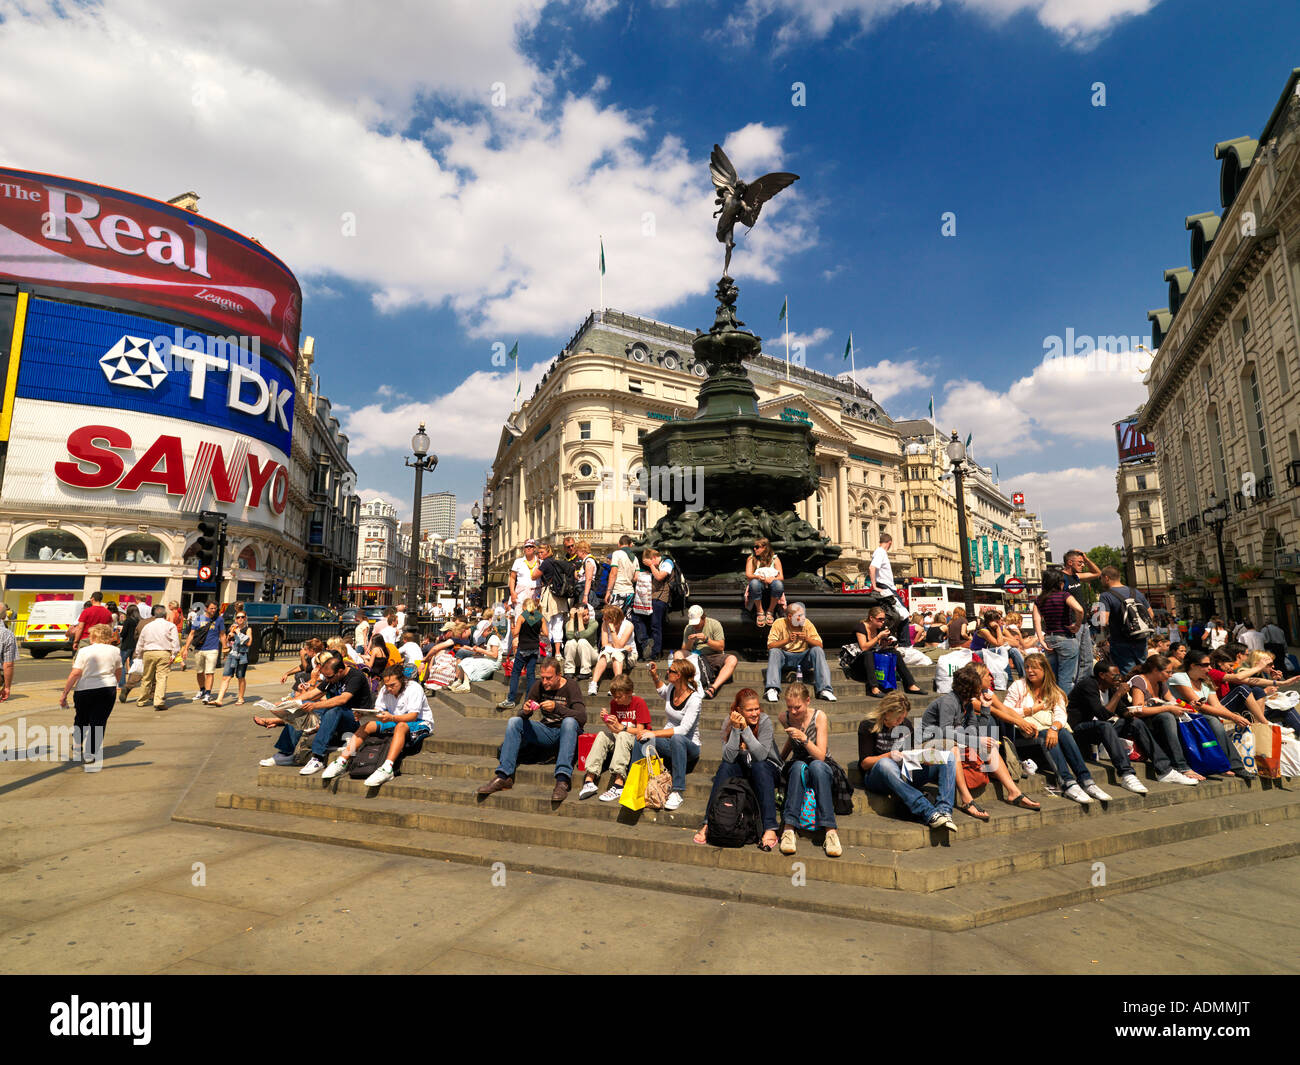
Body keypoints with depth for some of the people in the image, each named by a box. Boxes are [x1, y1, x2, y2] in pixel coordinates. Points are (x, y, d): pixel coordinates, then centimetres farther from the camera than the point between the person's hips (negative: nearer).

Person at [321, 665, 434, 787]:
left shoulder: (414, 688, -18)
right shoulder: (385, 690, 1)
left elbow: (413, 716, -27)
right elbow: (378, 711, -1)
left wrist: (391, 718, -42)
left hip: (420, 722, -7)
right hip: (395, 721, 7)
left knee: (400, 726, -39)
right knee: (368, 726, -11)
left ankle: (387, 768, -53)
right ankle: (342, 761, -12)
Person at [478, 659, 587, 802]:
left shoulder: (570, 687, -14)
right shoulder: (538, 685, -2)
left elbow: (582, 718, -26)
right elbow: (522, 714, 1)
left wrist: (557, 707, -38)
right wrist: (525, 711, -25)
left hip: (566, 733, -4)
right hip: (546, 732, 4)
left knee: (569, 721, -37)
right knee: (514, 722, -15)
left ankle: (562, 780, -44)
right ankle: (503, 776, -22)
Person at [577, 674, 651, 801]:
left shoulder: (639, 703, -10)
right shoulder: (614, 703, 5)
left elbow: (640, 730, -14)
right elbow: (614, 731, 2)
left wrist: (621, 727, -24)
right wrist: (606, 721, -17)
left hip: (638, 739, -5)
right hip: (619, 739, 6)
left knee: (622, 736, -35)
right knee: (602, 735, -21)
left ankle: (618, 785, -47)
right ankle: (589, 780, -32)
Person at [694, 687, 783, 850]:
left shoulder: (765, 722, -19)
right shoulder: (728, 723, -12)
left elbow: (761, 755, -29)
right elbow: (729, 757, -22)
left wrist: (745, 728, -35)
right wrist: (736, 729, -31)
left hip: (767, 770, -2)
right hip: (741, 769, 2)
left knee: (758, 767, -34)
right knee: (724, 767, -27)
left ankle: (770, 828, -38)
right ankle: (709, 823, -25)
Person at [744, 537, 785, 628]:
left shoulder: (774, 559, 7)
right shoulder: (751, 559, 8)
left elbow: (781, 577, -3)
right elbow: (748, 575, -6)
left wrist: (773, 578, -27)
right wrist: (758, 577, -29)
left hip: (770, 589, 0)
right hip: (758, 587, 0)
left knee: (779, 584, -35)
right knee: (754, 582, -37)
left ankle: (770, 611, -15)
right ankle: (760, 612, -21)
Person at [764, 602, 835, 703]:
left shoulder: (807, 623, -3)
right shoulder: (779, 623, -8)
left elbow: (819, 645, -7)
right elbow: (770, 645, -16)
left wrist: (807, 639, -26)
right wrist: (787, 640, -29)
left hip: (803, 657, 2)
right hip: (785, 658, -2)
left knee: (817, 650, -24)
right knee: (774, 652, -31)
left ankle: (824, 689, -30)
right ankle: (772, 689, -40)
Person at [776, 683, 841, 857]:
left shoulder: (819, 716, -14)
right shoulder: (785, 718, -3)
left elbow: (821, 756, -20)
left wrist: (804, 738, -33)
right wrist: (779, 761, 21)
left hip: (820, 769, -2)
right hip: (795, 769, 2)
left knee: (816, 765, -39)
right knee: (798, 766, -36)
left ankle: (831, 831, -43)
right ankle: (789, 829, -43)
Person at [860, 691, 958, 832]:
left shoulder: (906, 725, 13)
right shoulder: (868, 726, -5)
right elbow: (864, 763, -9)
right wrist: (889, 756, -24)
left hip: (906, 775, 6)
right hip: (877, 777, -6)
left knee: (949, 757, -9)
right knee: (885, 764, -42)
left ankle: (944, 810, -31)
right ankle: (929, 814, -48)